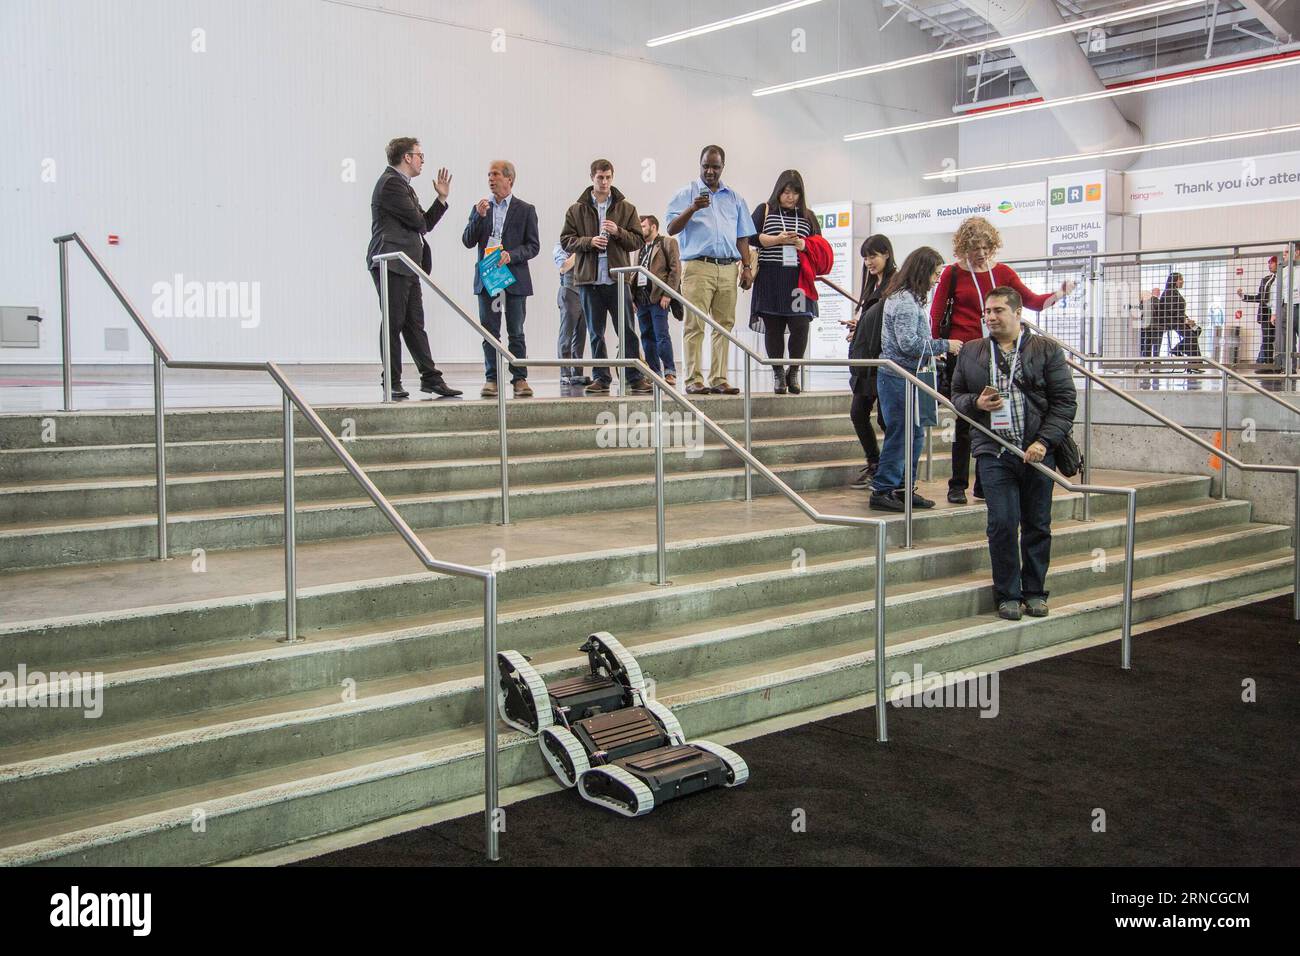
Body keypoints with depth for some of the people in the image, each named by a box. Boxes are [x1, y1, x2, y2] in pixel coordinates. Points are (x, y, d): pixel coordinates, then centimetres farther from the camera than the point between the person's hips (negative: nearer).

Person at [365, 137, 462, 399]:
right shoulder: (390, 183, -11)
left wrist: (442, 197, 16)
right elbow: (418, 221, -15)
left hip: (407, 266, 10)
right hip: (392, 264, -10)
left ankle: (430, 378, 13)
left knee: (415, 324, 10)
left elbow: (425, 224, 19)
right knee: (393, 322, -4)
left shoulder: (402, 185, 22)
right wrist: (421, 222, 8)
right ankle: (391, 382, 2)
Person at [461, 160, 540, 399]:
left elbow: (533, 246, 0)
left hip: (514, 278, -2)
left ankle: (520, 379, 7)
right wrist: (479, 216, -10)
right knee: (490, 332, 3)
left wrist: (511, 255, -16)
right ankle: (491, 379, 7)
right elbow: (468, 241, 4)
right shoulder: (480, 207, 11)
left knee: (516, 332, 1)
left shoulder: (525, 209, 3)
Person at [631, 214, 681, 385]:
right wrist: (633, 297, 9)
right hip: (641, 298, 7)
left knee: (661, 335, -11)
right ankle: (655, 373, 10)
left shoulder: (667, 242, 2)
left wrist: (667, 294, -14)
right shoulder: (640, 248, 23)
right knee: (647, 337, 5)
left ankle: (670, 372, -8)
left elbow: (675, 269, -6)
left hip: (658, 297, -7)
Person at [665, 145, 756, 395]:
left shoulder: (734, 198, 20)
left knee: (724, 325, 1)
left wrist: (747, 267, 9)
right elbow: (671, 229, 0)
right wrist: (693, 209, -15)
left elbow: (742, 237, 20)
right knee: (695, 325, -9)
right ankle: (694, 379, -9)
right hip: (698, 266, -4)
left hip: (728, 269, 4)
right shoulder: (686, 193, 8)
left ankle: (719, 379, 4)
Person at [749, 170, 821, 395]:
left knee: (800, 325, -9)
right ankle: (778, 374, 11)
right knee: (773, 327, 0)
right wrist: (778, 239, -13)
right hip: (770, 280, -1)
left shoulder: (808, 217, 17)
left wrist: (805, 246, -5)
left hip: (799, 280, 2)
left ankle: (793, 372, 9)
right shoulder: (765, 211, 11)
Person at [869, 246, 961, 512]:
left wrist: (934, 350, 12)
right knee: (899, 435, -5)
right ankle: (882, 491, 3)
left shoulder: (909, 298, 16)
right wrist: (943, 345, -12)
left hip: (906, 377, 10)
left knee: (913, 435, 13)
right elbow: (909, 343, -21)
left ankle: (903, 489, 20)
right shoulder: (904, 301, -16)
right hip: (898, 377, -10)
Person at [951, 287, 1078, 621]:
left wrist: (1044, 441, -10)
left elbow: (1065, 400, 1)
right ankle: (1008, 594, 8)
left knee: (1038, 525, 7)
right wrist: (976, 402, -7)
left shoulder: (1047, 349, 4)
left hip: (1038, 452, 0)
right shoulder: (971, 352, 11)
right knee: (1002, 524, -5)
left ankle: (1035, 591, 20)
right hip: (994, 452, 0)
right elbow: (956, 395, 16)